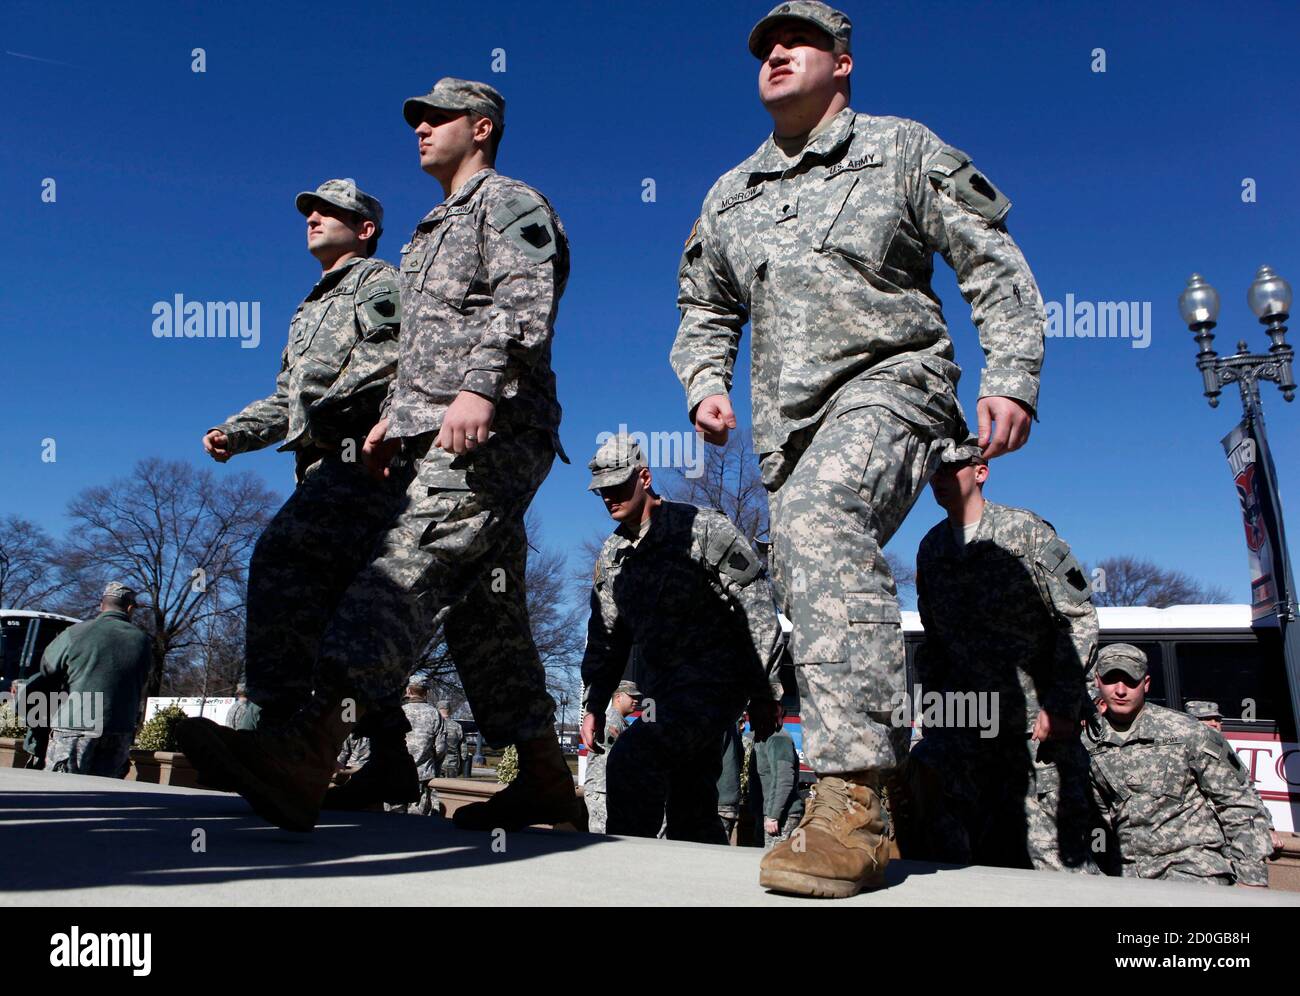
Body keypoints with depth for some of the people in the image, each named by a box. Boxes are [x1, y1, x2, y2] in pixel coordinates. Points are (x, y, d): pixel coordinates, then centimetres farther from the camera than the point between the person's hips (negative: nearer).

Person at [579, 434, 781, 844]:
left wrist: (764, 694, -14)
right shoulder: (611, 557, 11)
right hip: (661, 690, 7)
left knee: (631, 758, -25)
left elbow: (758, 608, -11)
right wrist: (593, 705, 14)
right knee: (690, 809, 8)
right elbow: (605, 638, 19)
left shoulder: (702, 529, -9)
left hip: (717, 683, -7)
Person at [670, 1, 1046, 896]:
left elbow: (994, 266, 7)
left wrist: (1012, 378, -5)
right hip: (790, 420, 7)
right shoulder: (733, 193, 22)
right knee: (819, 592, 5)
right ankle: (889, 787, 22)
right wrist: (705, 384, 10)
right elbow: (704, 308, 30)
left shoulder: (902, 150, 10)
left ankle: (852, 799, -39)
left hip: (888, 385, -6)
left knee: (818, 516, -35)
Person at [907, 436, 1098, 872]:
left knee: (1057, 852, -3)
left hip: (1040, 716, -3)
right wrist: (929, 703, 9)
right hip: (966, 711, 4)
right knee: (926, 771, -23)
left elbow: (1079, 617, -5)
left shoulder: (1025, 531, -4)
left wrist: (1062, 705, -11)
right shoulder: (931, 548, 11)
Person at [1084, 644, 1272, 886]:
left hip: (1195, 865, -4)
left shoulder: (1186, 733, -7)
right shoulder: (1088, 744, 3)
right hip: (1128, 871, 4)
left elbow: (1240, 804, -1)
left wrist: (1252, 876, -3)